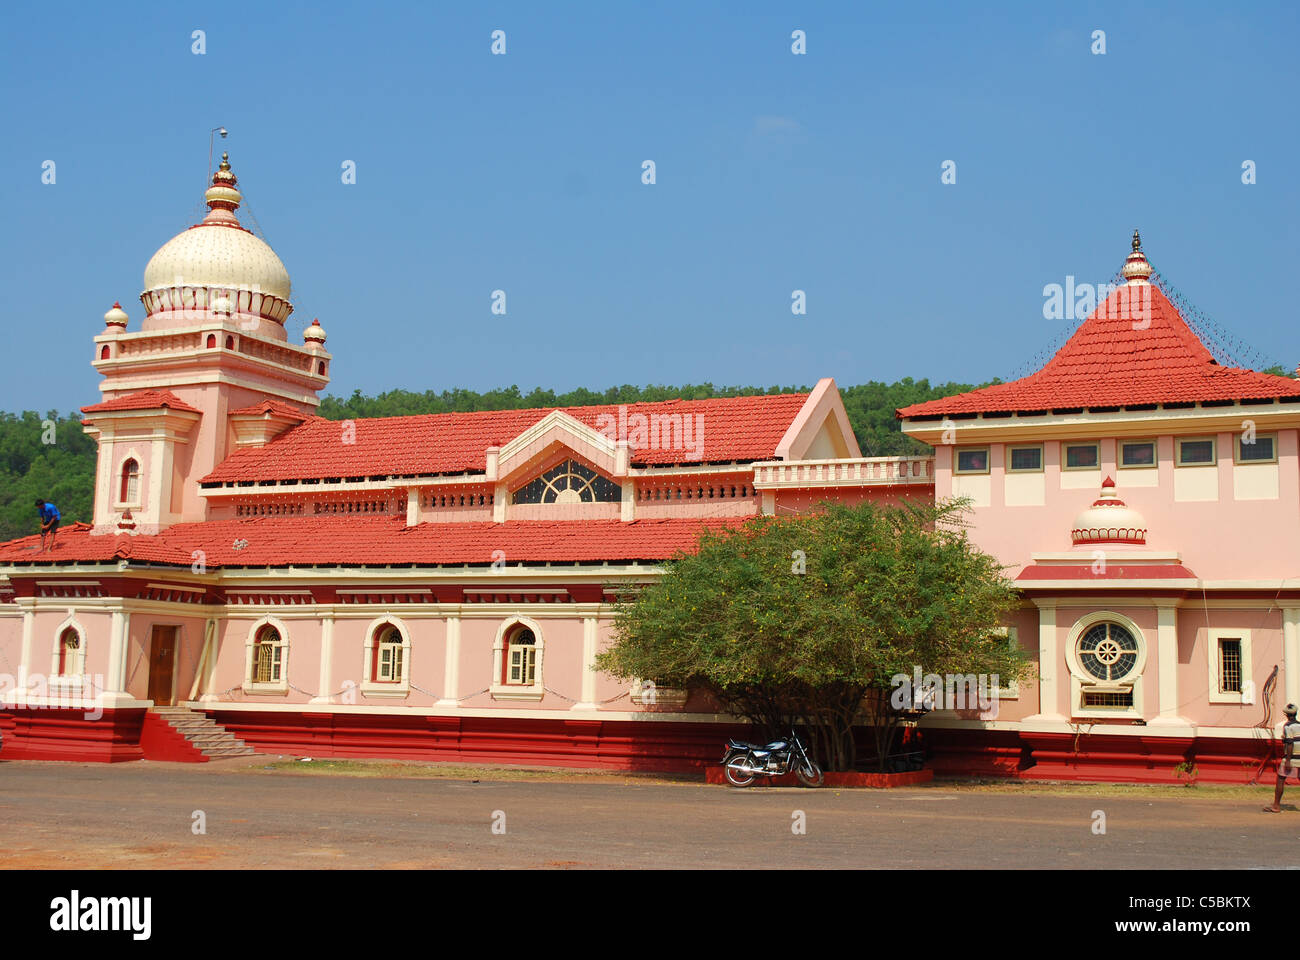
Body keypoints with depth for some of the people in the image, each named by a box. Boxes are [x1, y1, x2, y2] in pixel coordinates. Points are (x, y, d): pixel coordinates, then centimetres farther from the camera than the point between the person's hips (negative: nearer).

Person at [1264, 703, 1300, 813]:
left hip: (1290, 758, -6)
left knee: (1280, 781, 1)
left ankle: (1276, 806, 2)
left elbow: (1290, 743, -17)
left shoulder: (1288, 726, -10)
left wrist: (1288, 761, -17)